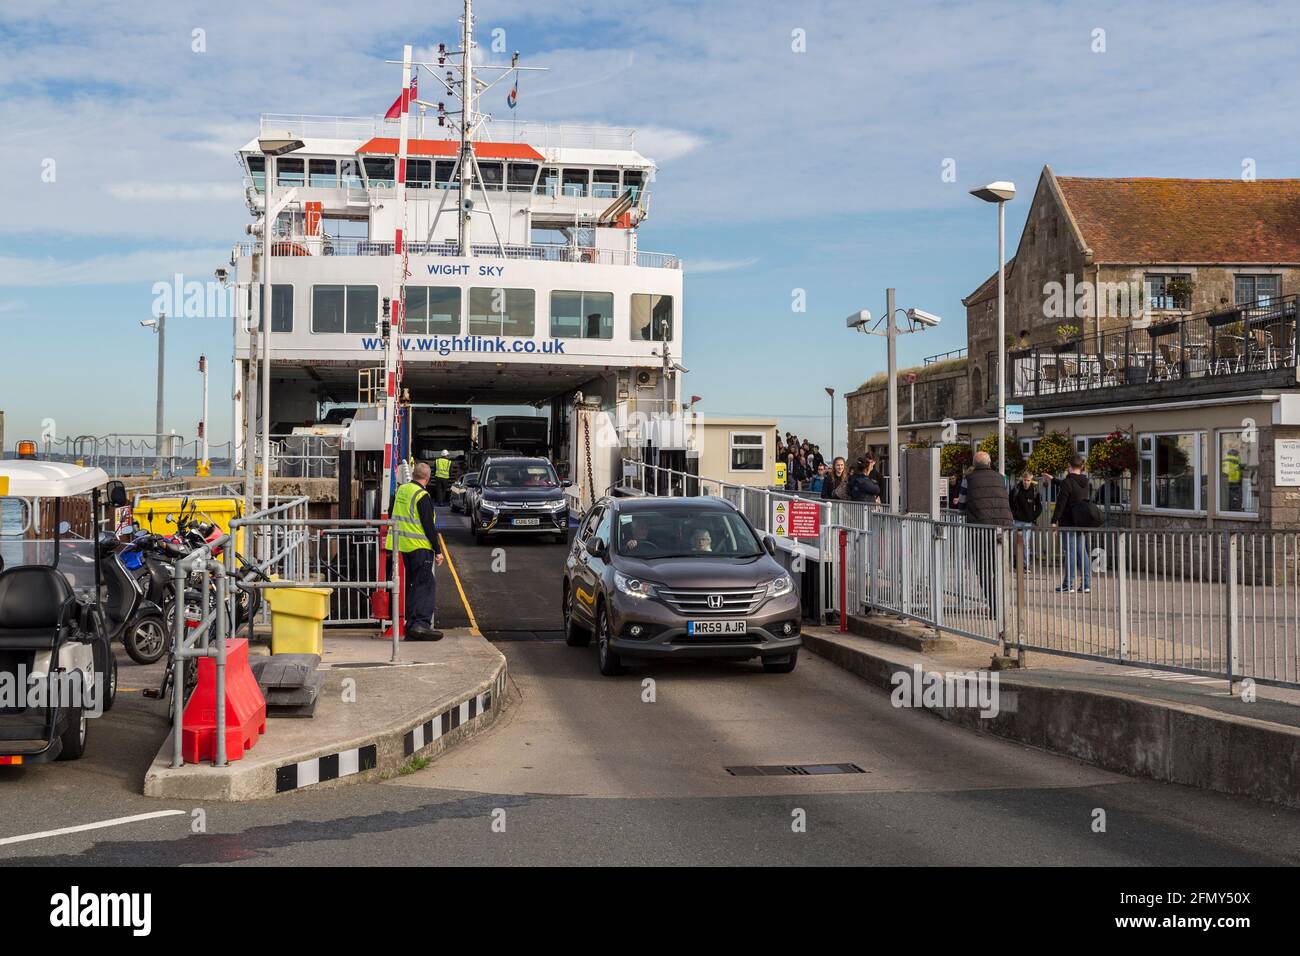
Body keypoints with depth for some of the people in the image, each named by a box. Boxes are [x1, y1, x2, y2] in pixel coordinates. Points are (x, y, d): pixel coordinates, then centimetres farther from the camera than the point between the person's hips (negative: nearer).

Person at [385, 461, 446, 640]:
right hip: (420, 547, -8)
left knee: (412, 584, 15)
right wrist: (438, 551, -11)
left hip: (404, 545, 8)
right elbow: (429, 526, -16)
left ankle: (411, 624, 16)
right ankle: (421, 624, -18)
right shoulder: (422, 496, -15)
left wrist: (391, 539, 37)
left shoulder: (401, 490, 9)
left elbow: (393, 517, 22)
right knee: (426, 585, -7)